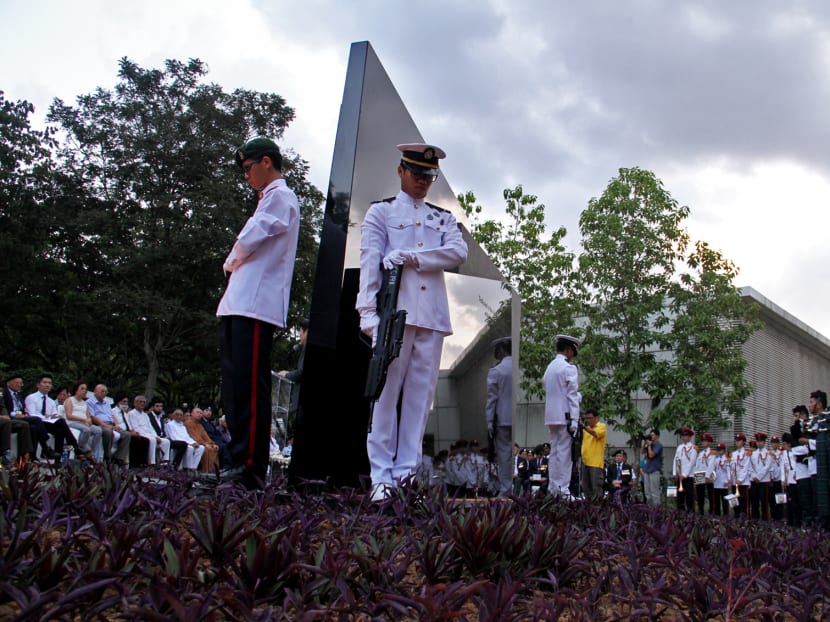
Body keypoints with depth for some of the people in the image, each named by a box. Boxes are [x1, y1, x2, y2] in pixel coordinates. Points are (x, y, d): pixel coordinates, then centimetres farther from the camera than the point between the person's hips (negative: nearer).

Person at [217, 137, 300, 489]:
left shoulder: (280, 197, -2)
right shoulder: (270, 199, 30)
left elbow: (250, 240, -10)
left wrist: (232, 262, 7)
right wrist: (236, 264, 11)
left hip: (255, 305, -10)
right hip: (238, 305, 10)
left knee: (250, 388, -14)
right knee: (235, 388, 8)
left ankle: (250, 470, -15)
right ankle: (237, 463, 11)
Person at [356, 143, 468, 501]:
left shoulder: (444, 219, 22)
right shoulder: (380, 212, 13)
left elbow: (459, 253, 2)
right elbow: (369, 263, 1)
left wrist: (408, 256, -9)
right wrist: (369, 314, -13)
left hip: (432, 317, 4)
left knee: (421, 396, 0)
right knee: (386, 393, -7)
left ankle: (407, 474, 3)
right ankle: (381, 478, -5)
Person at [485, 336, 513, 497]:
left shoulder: (495, 371, -6)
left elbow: (491, 399, -5)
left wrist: (490, 423, 0)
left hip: (503, 419, -3)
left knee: (504, 455, 3)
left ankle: (505, 490, 4)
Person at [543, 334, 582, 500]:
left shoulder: (550, 367, 16)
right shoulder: (569, 368, -9)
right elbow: (572, 396, -12)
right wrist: (574, 420, -14)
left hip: (551, 417, 8)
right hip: (565, 416, -8)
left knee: (554, 452, 10)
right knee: (564, 453, -6)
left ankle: (553, 489, 12)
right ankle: (563, 491, -7)